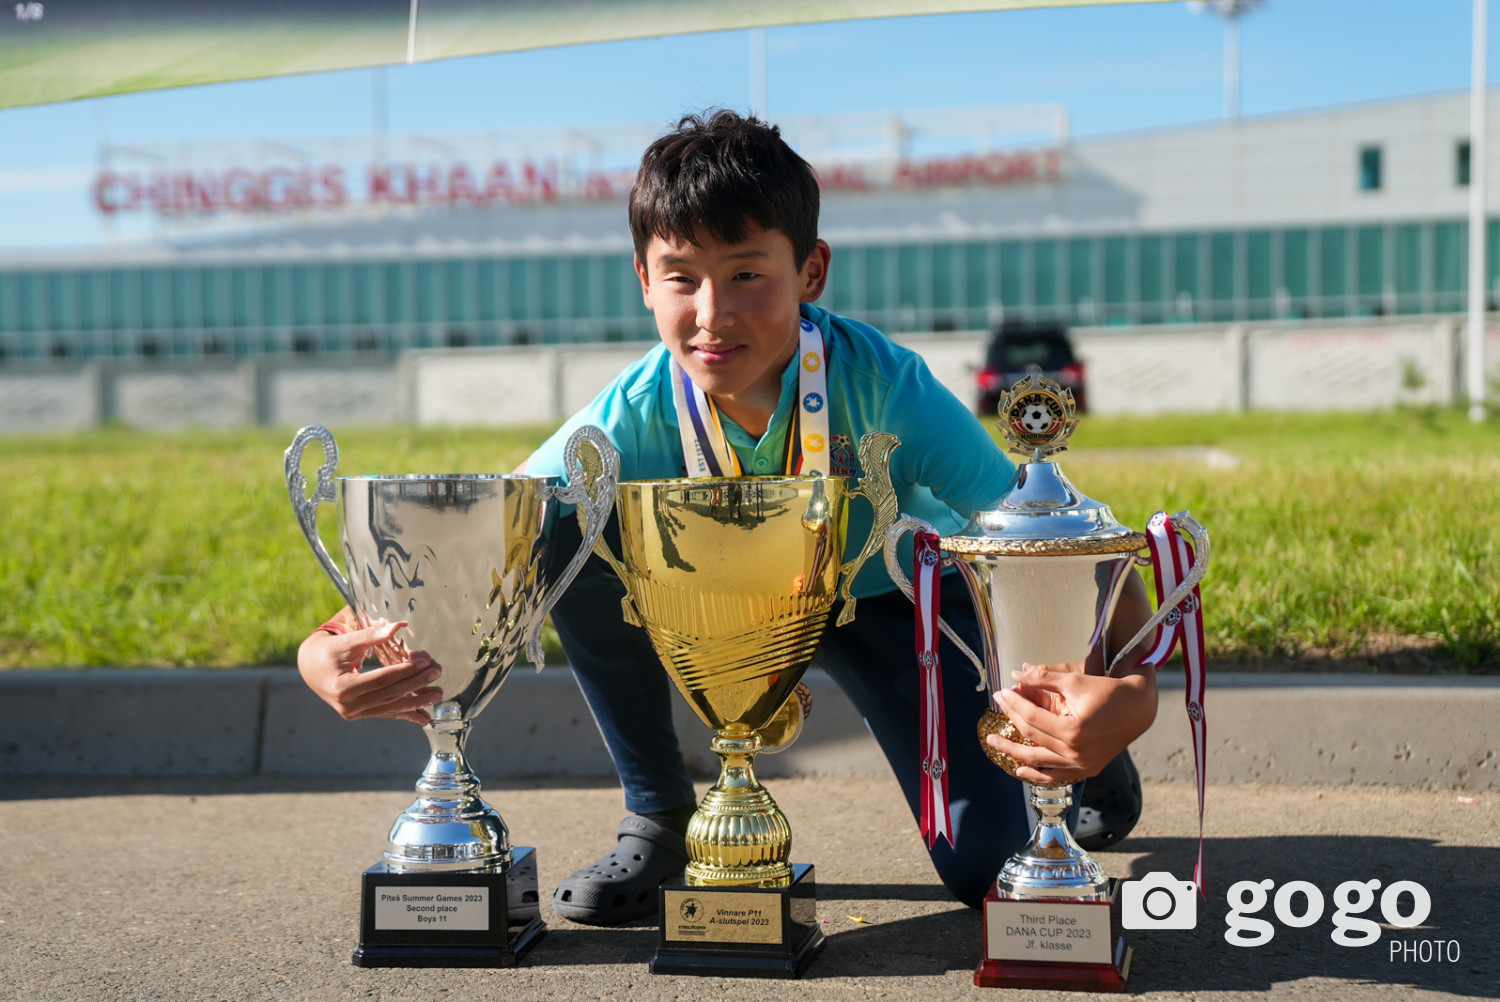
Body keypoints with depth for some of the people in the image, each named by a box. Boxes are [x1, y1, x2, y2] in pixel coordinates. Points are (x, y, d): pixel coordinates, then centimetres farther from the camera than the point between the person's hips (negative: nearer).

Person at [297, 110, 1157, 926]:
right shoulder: (635, 418, -27)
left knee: (987, 867, -18)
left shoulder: (880, 386, -35)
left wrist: (1132, 690, -59)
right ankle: (659, 819, -5)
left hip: (893, 596, -2)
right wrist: (338, 641, -48)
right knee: (568, 541, -26)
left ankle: (1085, 759, 21)